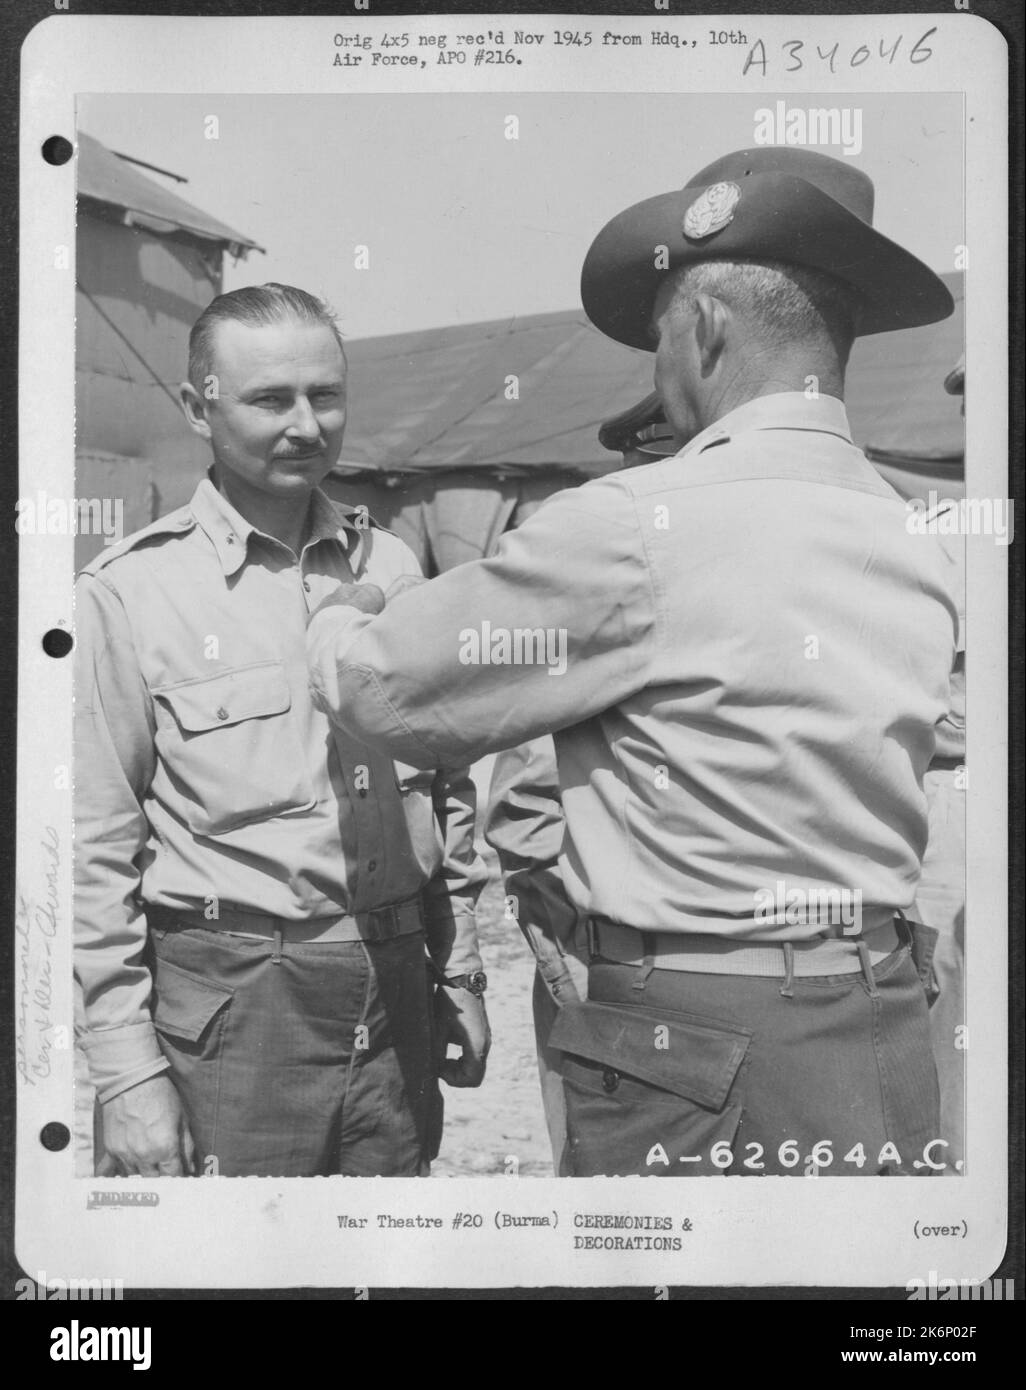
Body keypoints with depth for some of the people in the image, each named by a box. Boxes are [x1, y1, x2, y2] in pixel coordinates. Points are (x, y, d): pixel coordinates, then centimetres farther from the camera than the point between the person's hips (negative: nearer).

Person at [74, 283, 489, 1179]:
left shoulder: (391, 568, 7)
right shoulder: (130, 592, -7)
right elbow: (96, 851, -7)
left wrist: (461, 977, 13)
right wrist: (128, 1073, -8)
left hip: (399, 1002, 4)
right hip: (230, 1006, -4)